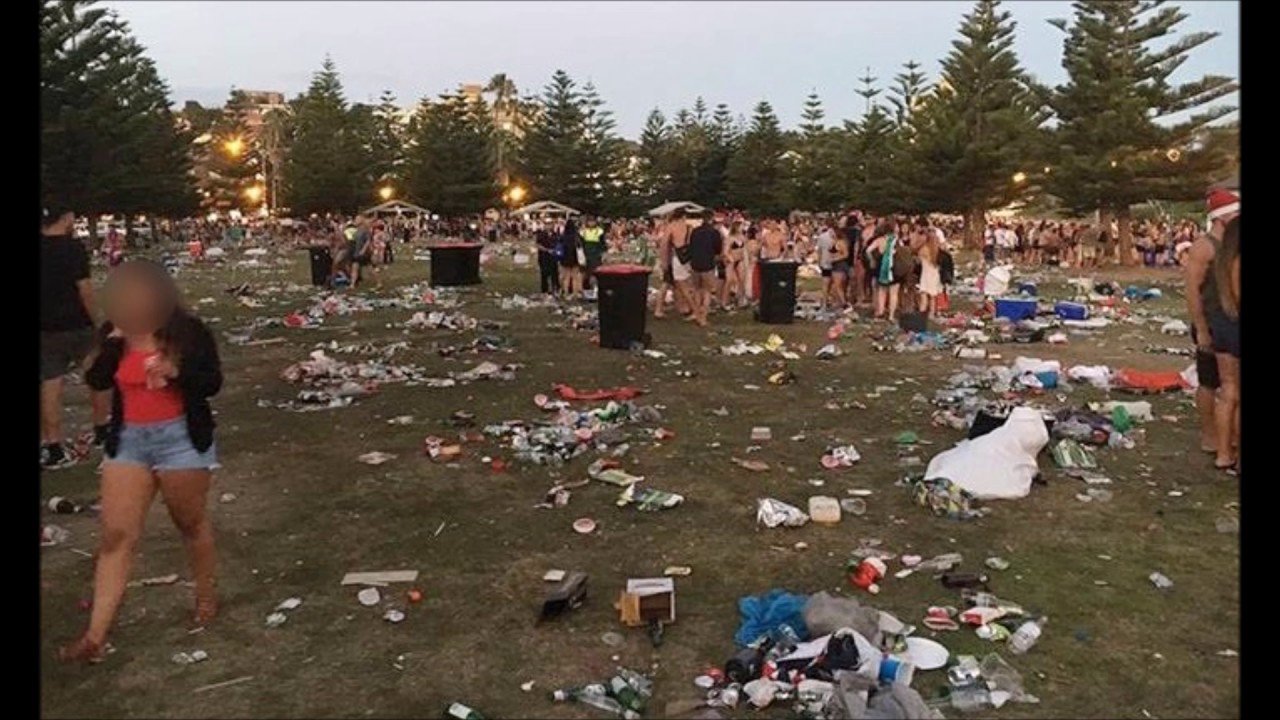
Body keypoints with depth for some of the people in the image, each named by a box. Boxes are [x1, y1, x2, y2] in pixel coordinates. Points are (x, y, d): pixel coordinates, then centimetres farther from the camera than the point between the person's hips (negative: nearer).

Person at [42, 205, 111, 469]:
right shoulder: (73, 247, -11)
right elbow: (84, 288, -17)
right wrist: (97, 321, -10)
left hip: (46, 328, 5)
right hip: (76, 325, -5)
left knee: (50, 386, 6)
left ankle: (53, 448, 9)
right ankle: (101, 430, 23)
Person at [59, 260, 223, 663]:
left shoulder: (188, 331, -9)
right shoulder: (114, 332, 2)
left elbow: (213, 383, -9)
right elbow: (95, 381, -6)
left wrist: (177, 372, -25)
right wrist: (112, 344, -19)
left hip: (180, 437, -3)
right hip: (127, 439, 4)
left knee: (190, 523, 12)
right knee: (116, 534, 1)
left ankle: (206, 593, 36)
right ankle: (96, 636, 4)